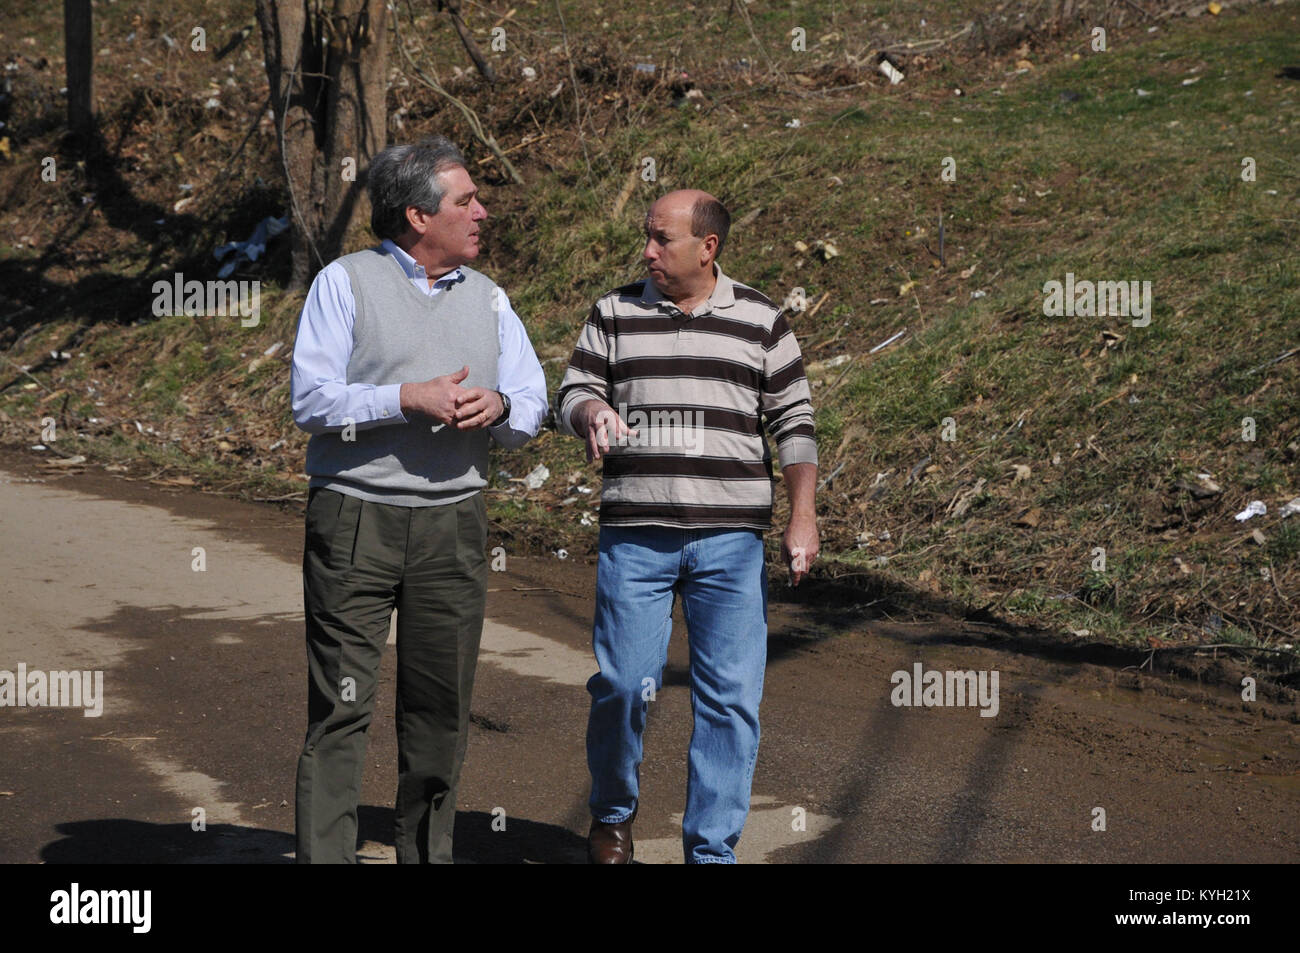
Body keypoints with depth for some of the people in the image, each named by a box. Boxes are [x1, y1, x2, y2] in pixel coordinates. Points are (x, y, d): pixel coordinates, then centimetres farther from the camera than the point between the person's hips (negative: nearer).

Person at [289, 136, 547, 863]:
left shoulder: (488, 299, 15)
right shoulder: (346, 283, 0)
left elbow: (532, 411, 11)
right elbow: (311, 400, -10)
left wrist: (497, 406, -12)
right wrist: (409, 399, -19)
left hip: (454, 525, 5)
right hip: (356, 521, -4)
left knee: (442, 707, 9)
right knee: (341, 706, -6)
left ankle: (429, 854, 22)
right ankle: (324, 856, -3)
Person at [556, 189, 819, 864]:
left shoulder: (760, 321, 6)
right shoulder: (615, 314, 8)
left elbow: (793, 421, 7)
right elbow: (571, 397, 8)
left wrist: (802, 517, 0)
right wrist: (592, 409, -17)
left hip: (729, 540, 0)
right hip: (634, 536, 0)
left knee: (730, 695, -1)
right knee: (622, 684, -3)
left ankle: (712, 850, 9)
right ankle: (612, 815, 23)